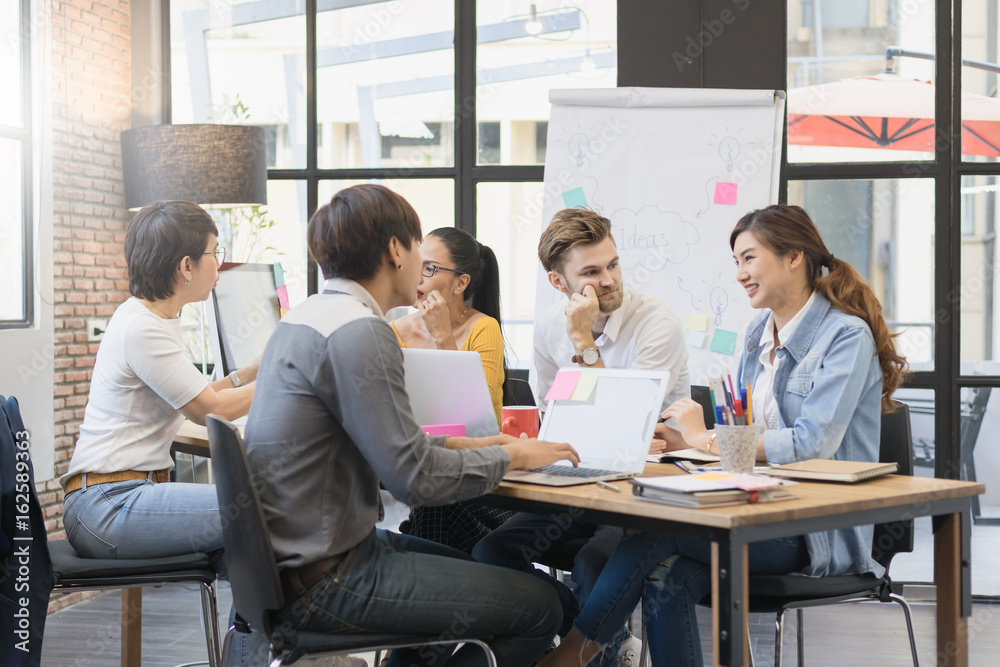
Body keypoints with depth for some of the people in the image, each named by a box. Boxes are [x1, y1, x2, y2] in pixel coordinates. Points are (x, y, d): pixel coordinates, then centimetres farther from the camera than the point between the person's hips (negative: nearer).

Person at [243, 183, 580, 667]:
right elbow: (414, 478, -21)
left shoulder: (306, 317, 11)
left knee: (470, 567, 29)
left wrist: (463, 444, 14)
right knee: (540, 607, -6)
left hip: (292, 554, 11)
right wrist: (510, 455, -7)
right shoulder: (359, 331, -20)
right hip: (319, 582, -10)